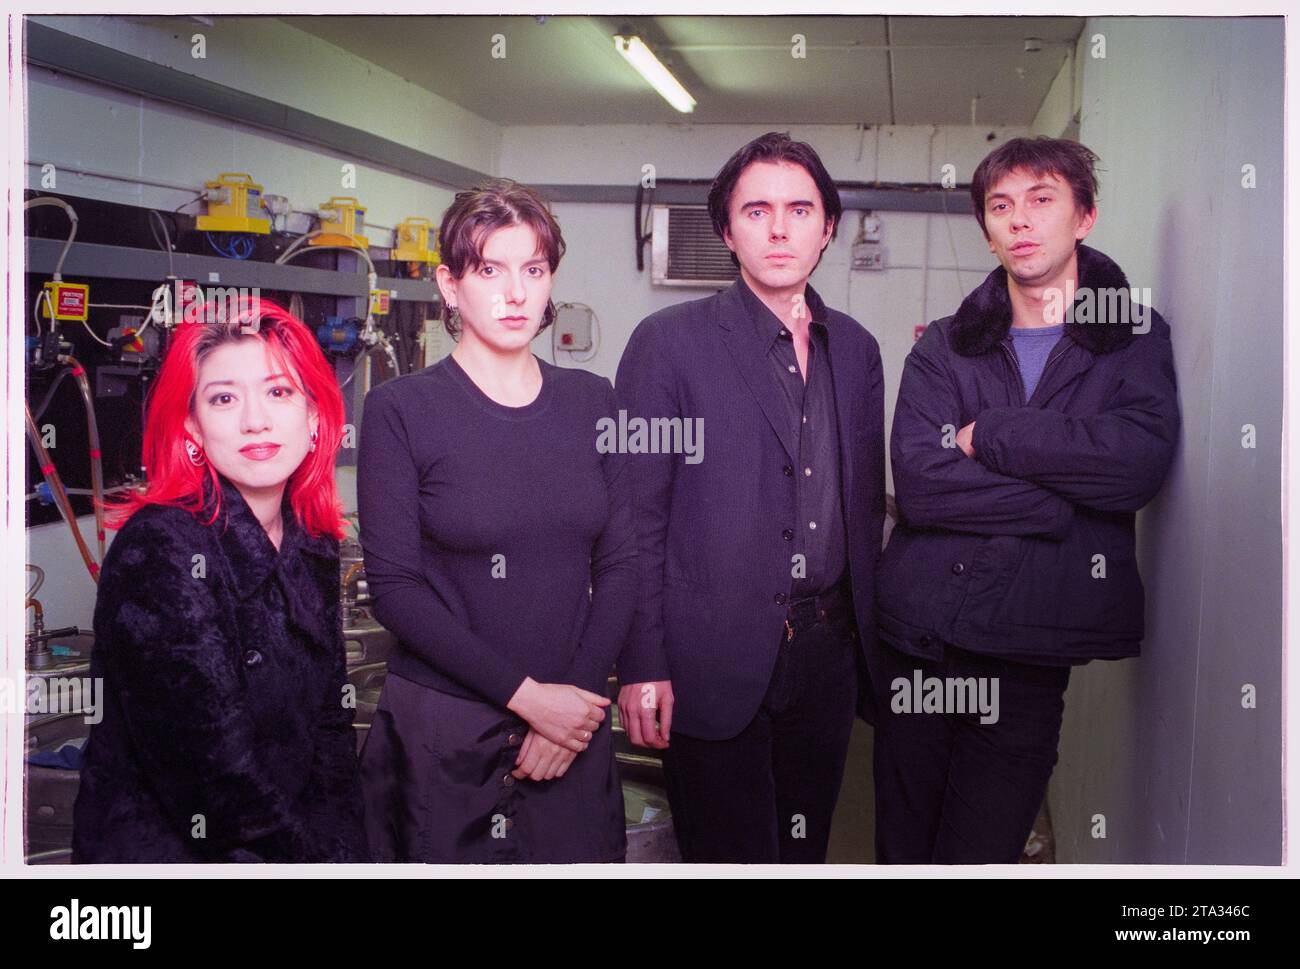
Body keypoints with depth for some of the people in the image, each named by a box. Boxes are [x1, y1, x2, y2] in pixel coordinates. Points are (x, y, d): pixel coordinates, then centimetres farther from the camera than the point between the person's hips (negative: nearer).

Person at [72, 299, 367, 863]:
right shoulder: (158, 551, -16)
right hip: (164, 846, -6)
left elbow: (329, 720, 8)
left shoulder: (312, 546, 5)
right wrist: (321, 857, -14)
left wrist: (346, 846, -3)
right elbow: (216, 767, -19)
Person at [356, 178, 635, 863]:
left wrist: (579, 694, -8)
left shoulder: (589, 401, 5)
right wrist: (526, 696, -15)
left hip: (571, 722, 3)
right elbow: (394, 586, -11)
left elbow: (618, 563, 4)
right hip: (440, 728, -3)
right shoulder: (400, 409, -6)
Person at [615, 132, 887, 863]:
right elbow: (637, 512, -7)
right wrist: (642, 665, -11)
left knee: (805, 852, 15)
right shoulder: (671, 341, -5)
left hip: (827, 651, 5)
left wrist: (871, 629, 11)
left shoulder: (856, 348, 10)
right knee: (731, 853, 5)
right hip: (716, 659, -5)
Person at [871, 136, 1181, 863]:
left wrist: (986, 435, -10)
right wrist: (1062, 505, -13)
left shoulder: (1138, 340, 6)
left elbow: (1141, 464, -14)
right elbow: (919, 483, -10)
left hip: (1031, 657, -1)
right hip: (917, 642, 2)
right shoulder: (943, 347, 7)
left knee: (981, 855, 5)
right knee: (902, 850, 13)